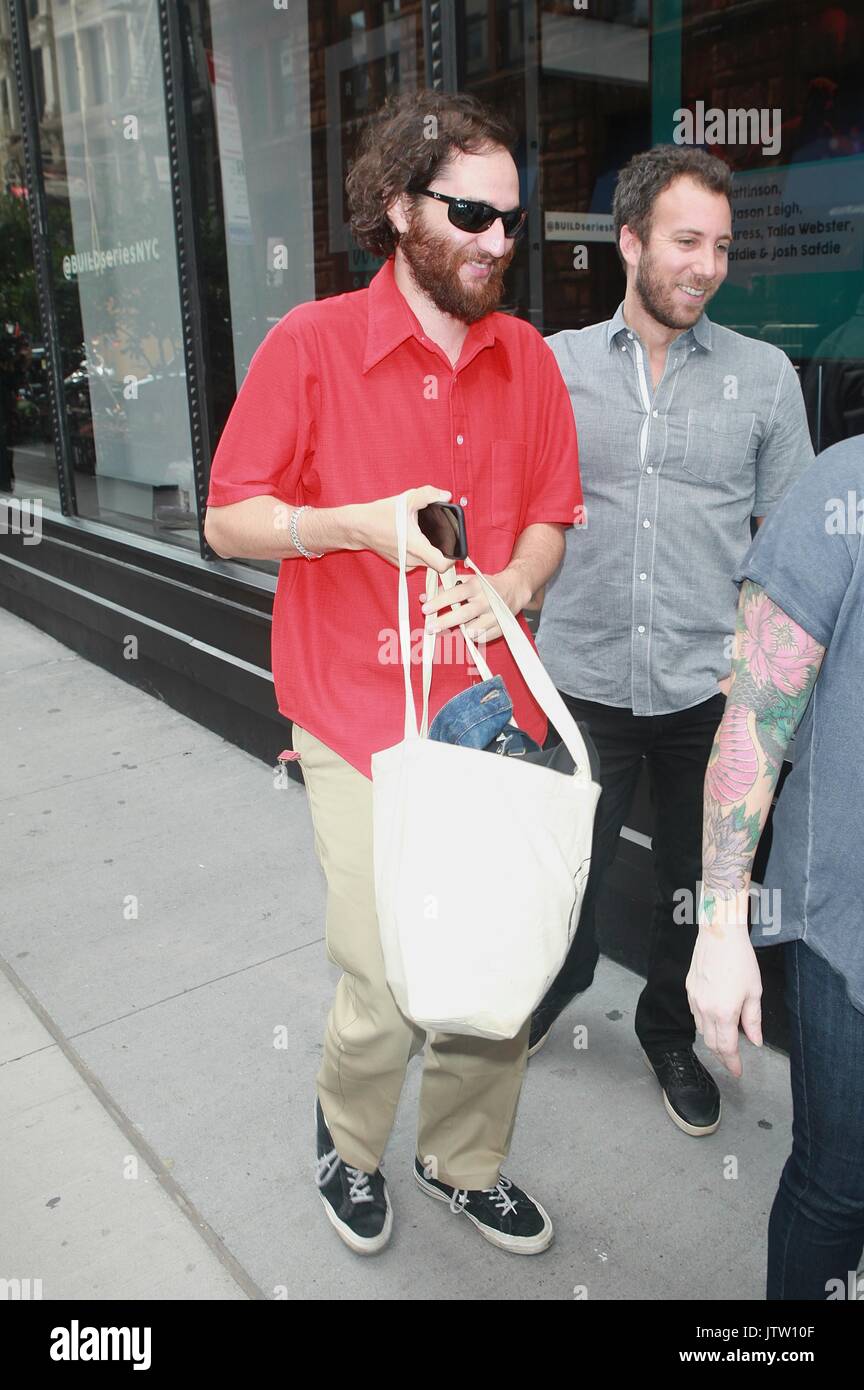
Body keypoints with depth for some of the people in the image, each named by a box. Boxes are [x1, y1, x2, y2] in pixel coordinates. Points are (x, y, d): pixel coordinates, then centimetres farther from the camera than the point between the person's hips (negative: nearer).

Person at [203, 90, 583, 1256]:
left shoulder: (527, 358, 7)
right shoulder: (311, 345, -5)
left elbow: (550, 517, 13)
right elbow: (228, 521, -3)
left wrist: (508, 586, -9)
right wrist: (362, 523, -20)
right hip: (364, 723, -4)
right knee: (388, 993, -1)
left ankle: (464, 1163, 39)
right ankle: (349, 1146, 35)